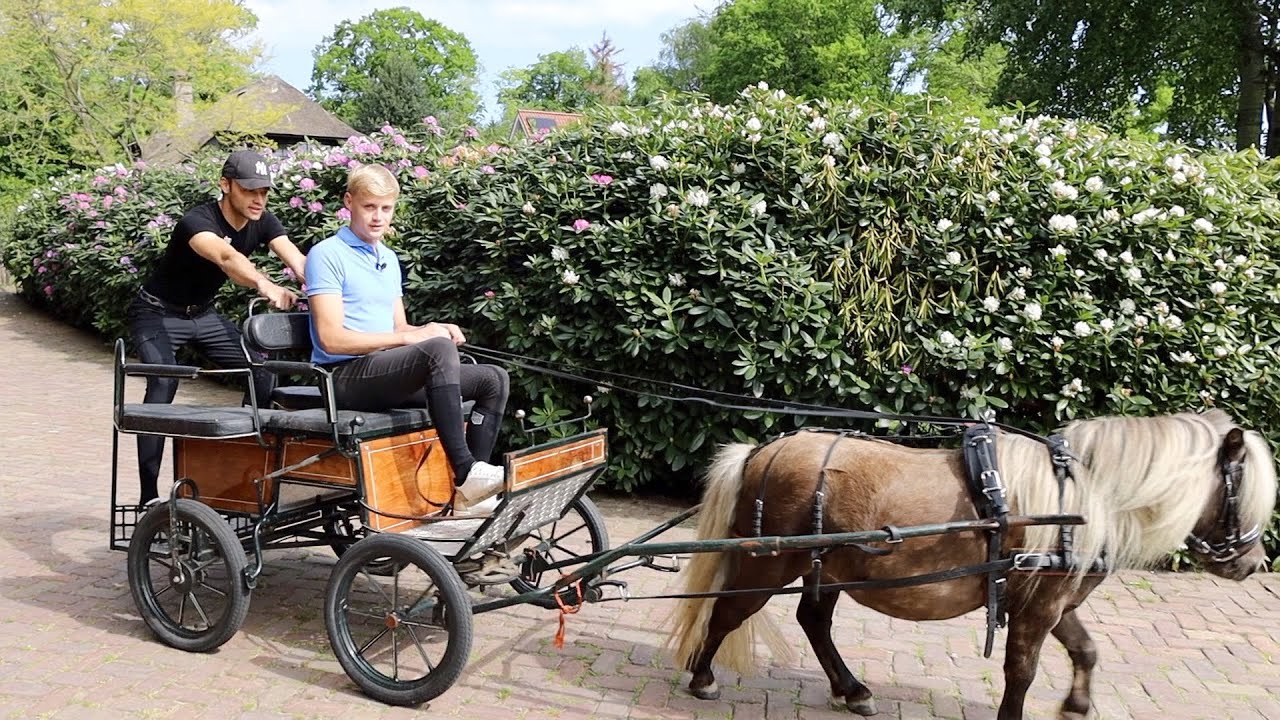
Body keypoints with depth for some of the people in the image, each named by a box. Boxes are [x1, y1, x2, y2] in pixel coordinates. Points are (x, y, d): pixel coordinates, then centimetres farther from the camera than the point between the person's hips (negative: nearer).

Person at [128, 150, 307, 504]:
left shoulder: (262, 222, -11)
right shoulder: (197, 221, -29)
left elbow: (297, 260, -27)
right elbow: (226, 257, -52)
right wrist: (264, 285, -71)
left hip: (203, 313, 6)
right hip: (159, 313, -6)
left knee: (264, 374, -6)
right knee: (163, 384, -27)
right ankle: (149, 497, -21)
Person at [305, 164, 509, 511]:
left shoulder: (390, 259, 22)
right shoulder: (327, 254, -5)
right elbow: (331, 338, -15)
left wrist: (431, 330, -1)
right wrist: (408, 337, -17)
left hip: (392, 376, 8)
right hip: (346, 377, -8)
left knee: (494, 379, -3)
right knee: (437, 349, -35)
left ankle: (468, 490, -9)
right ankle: (465, 472, -36)